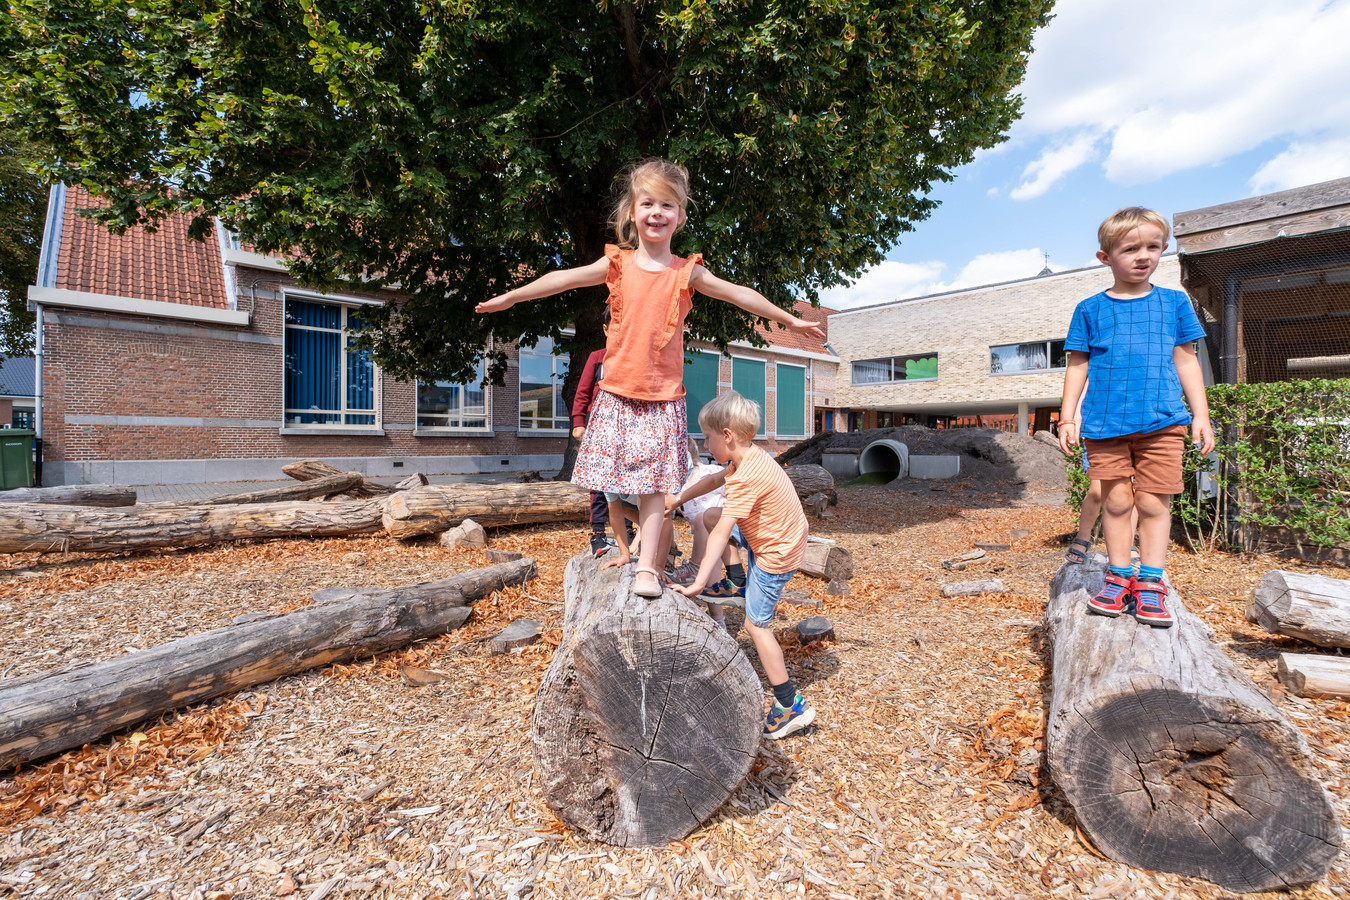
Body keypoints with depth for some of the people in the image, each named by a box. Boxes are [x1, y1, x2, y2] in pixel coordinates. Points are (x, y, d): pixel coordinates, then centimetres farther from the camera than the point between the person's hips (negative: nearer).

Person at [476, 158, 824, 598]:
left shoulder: (687, 272, 3)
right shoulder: (617, 264, 3)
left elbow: (739, 294, 8)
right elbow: (564, 278, 5)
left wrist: (791, 319, 12)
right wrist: (510, 296, 6)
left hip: (663, 397, -1)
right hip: (617, 392, 1)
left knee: (654, 481, -2)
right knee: (613, 479, 6)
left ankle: (647, 566, 6)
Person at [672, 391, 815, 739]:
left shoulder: (746, 477, -30)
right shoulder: (750, 456, -2)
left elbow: (720, 535, -32)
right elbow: (716, 479, 15)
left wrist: (698, 584, -30)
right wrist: (679, 498, 16)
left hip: (775, 554, -9)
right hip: (772, 537, 9)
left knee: (756, 624, 1)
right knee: (707, 515, 14)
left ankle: (791, 706, 12)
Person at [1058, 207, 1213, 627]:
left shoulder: (1174, 302, 11)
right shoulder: (1090, 310, 6)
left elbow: (1186, 362, 13)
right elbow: (1077, 366, 6)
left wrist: (1201, 415, 8)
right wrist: (1068, 416, 0)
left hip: (1162, 422, 1)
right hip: (1106, 423, -1)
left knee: (1154, 502, 0)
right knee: (1116, 501, 3)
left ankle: (1150, 583, 11)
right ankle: (1119, 577, 14)